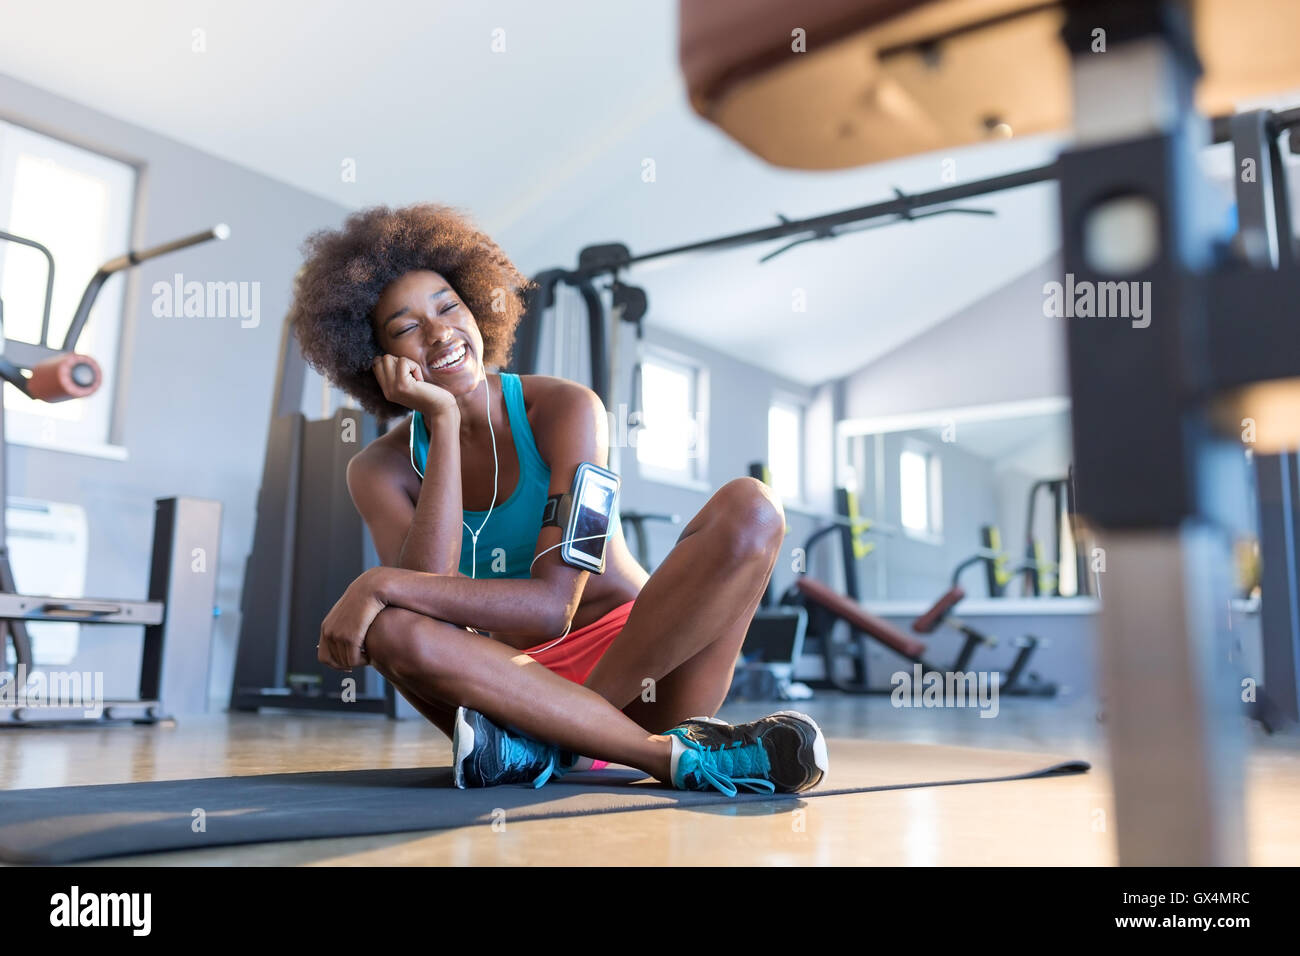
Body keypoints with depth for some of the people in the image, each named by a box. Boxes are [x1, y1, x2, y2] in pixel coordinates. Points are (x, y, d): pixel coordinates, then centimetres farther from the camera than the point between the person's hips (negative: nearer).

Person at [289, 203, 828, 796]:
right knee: (388, 629, -29)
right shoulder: (380, 471, 0)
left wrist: (381, 585, -25)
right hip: (516, 677, 1)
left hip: (633, 664, -1)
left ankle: (543, 741, -27)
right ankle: (676, 755, -29)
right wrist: (445, 425, -18)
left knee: (750, 507, -23)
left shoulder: (565, 410, -10)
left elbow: (553, 606, -19)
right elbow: (429, 586, -21)